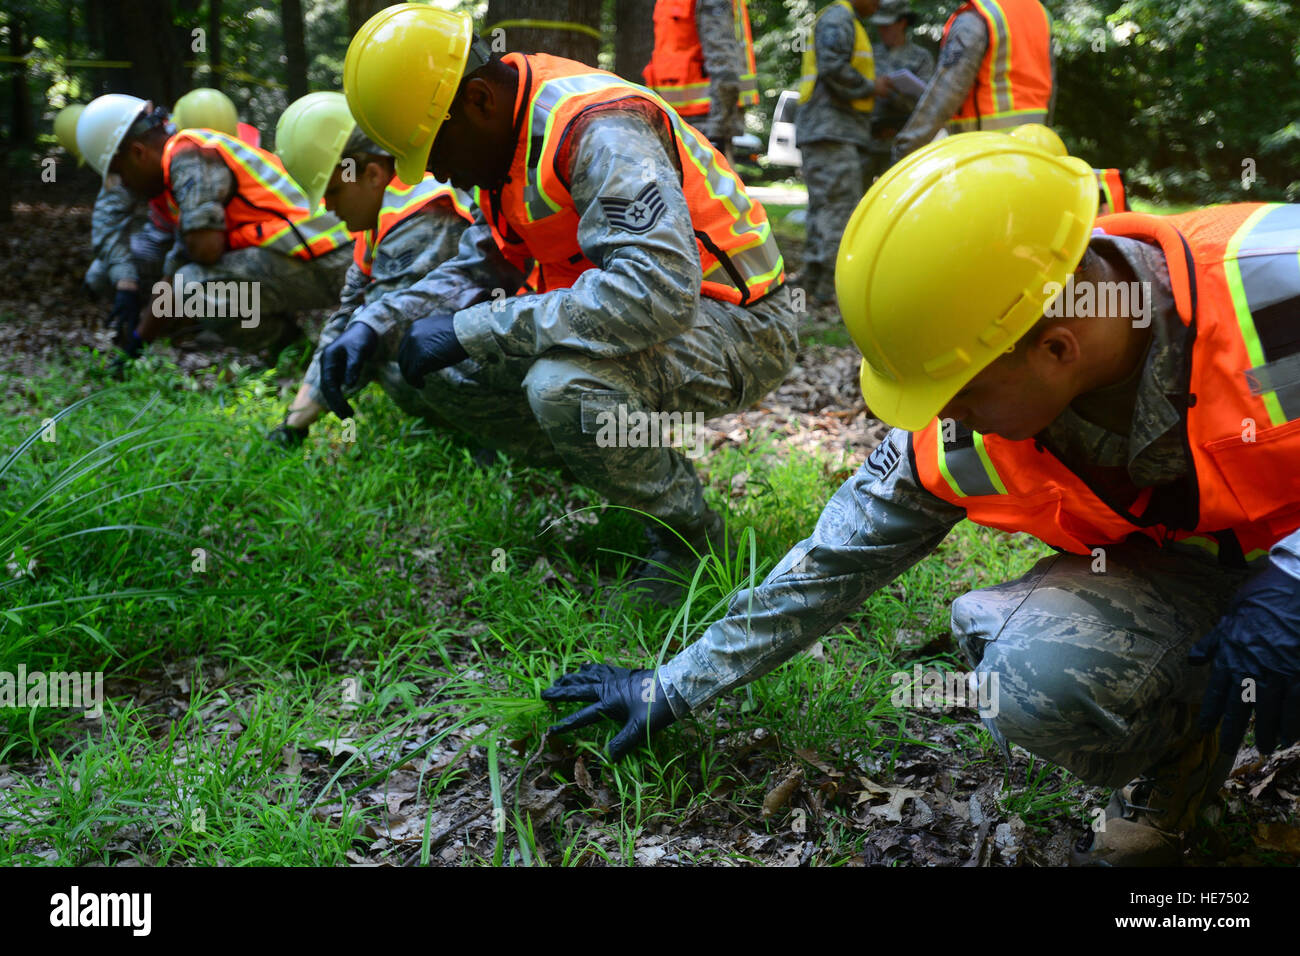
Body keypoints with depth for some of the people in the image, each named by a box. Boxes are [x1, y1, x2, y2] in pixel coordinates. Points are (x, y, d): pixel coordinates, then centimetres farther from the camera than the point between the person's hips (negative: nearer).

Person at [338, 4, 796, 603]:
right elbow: (482, 265, 14)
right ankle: (622, 472, 8)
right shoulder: (505, 136, 3)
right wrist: (378, 327, -2)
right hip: (637, 307, 9)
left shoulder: (598, 131, -27)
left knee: (564, 385, -36)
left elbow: (658, 290, -39)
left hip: (738, 328, -9)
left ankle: (690, 536, -8)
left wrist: (472, 331, -34)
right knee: (445, 368, -1)